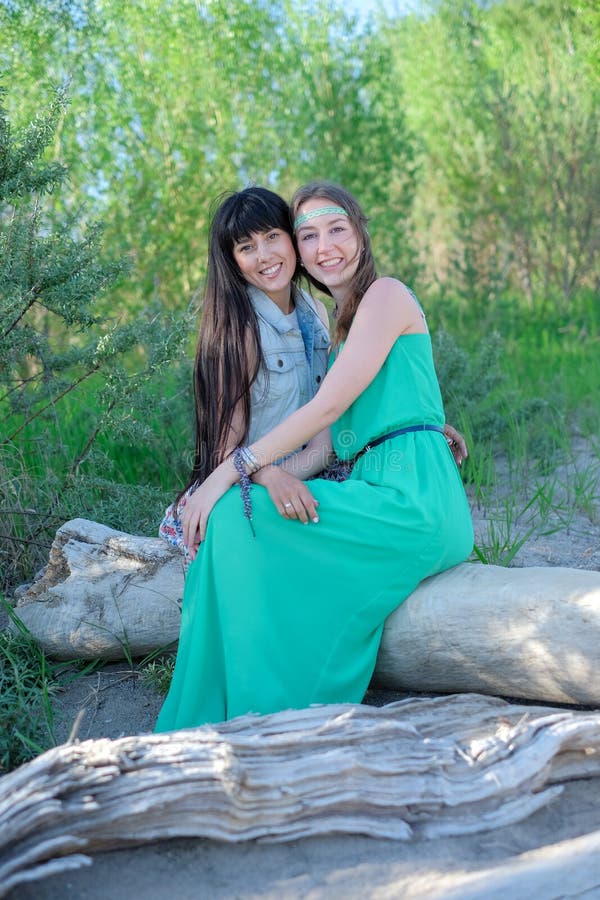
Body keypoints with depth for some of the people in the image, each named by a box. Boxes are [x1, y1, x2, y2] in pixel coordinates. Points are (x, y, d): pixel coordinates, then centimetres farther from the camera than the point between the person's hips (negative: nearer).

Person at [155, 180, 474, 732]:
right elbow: (324, 445, 13)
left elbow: (329, 406, -12)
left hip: (414, 498, -8)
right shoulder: (341, 326, 24)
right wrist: (277, 481, -5)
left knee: (235, 521, -16)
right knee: (229, 517, -4)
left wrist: (232, 470, -13)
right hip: (384, 496, 8)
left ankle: (269, 722, -7)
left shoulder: (386, 294, -1)